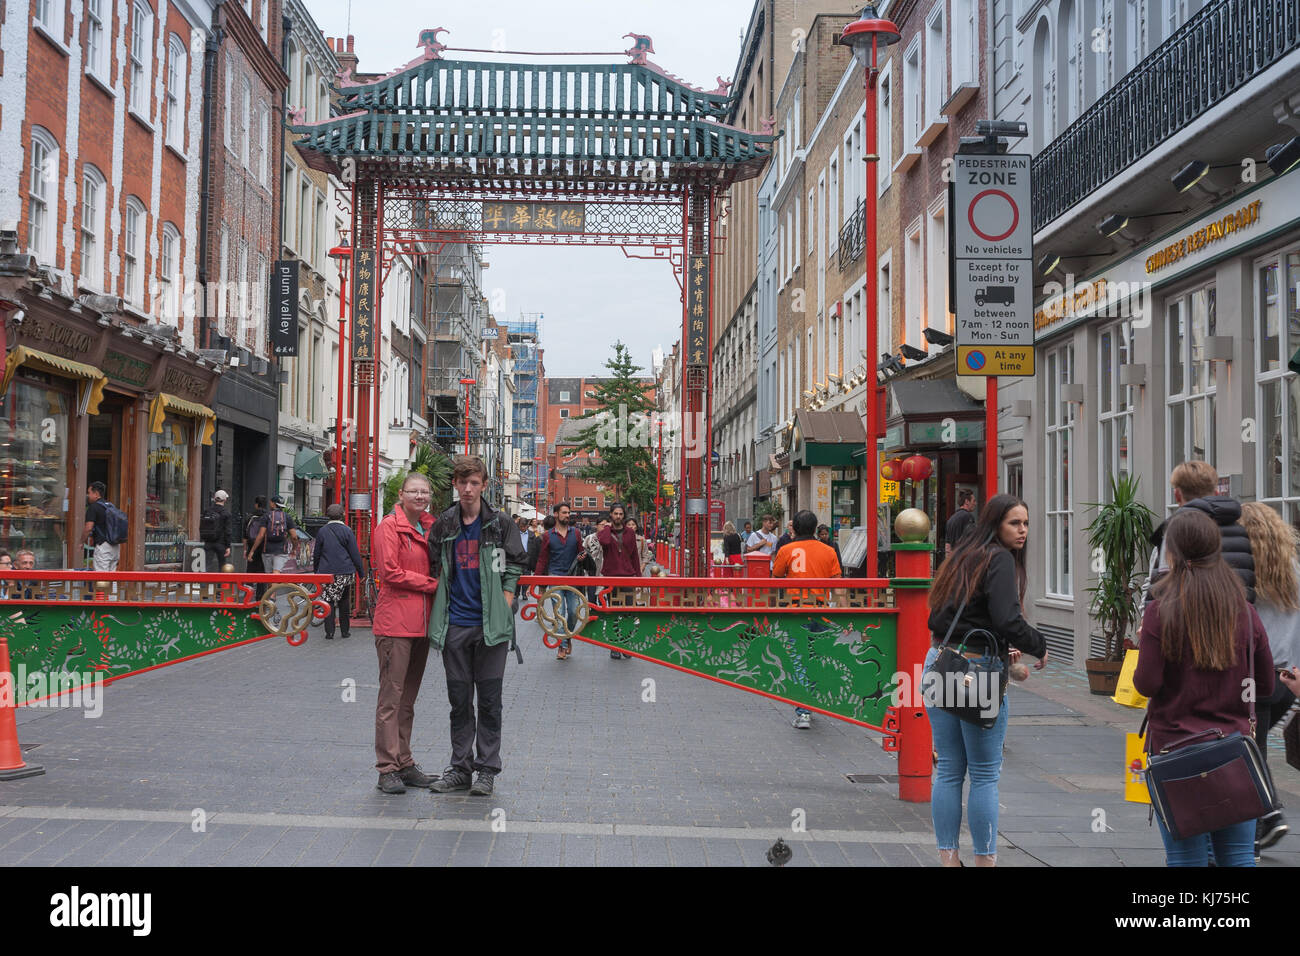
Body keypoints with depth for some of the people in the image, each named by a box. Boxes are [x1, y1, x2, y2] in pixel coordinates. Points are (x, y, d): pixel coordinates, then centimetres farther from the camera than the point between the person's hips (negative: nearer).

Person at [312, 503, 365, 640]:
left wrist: (315, 570, 22)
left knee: (329, 602, 4)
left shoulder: (322, 531, 2)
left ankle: (329, 632, 0)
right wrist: (361, 571, 4)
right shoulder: (347, 531, -4)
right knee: (344, 602, 10)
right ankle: (345, 631, 16)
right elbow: (355, 554, -3)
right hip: (345, 572, -1)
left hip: (326, 572, 1)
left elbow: (316, 554, 8)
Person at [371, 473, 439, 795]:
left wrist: (433, 581, 3)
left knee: (408, 697, 14)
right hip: (395, 622, -7)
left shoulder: (430, 527, 14)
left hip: (421, 623, 7)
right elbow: (389, 571, -14)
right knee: (391, 696, -3)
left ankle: (404, 764, 21)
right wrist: (430, 583, -10)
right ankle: (388, 768, 2)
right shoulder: (389, 526, -7)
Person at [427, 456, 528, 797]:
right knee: (459, 700, 10)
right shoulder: (443, 526, 6)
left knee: (489, 700, 3)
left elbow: (513, 570, 2)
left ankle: (487, 769, 11)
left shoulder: (500, 524, 0)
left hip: (490, 626, -2)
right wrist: (438, 617, 4)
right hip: (454, 625, 2)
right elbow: (436, 571, 12)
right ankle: (460, 767, 20)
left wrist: (503, 613, -6)